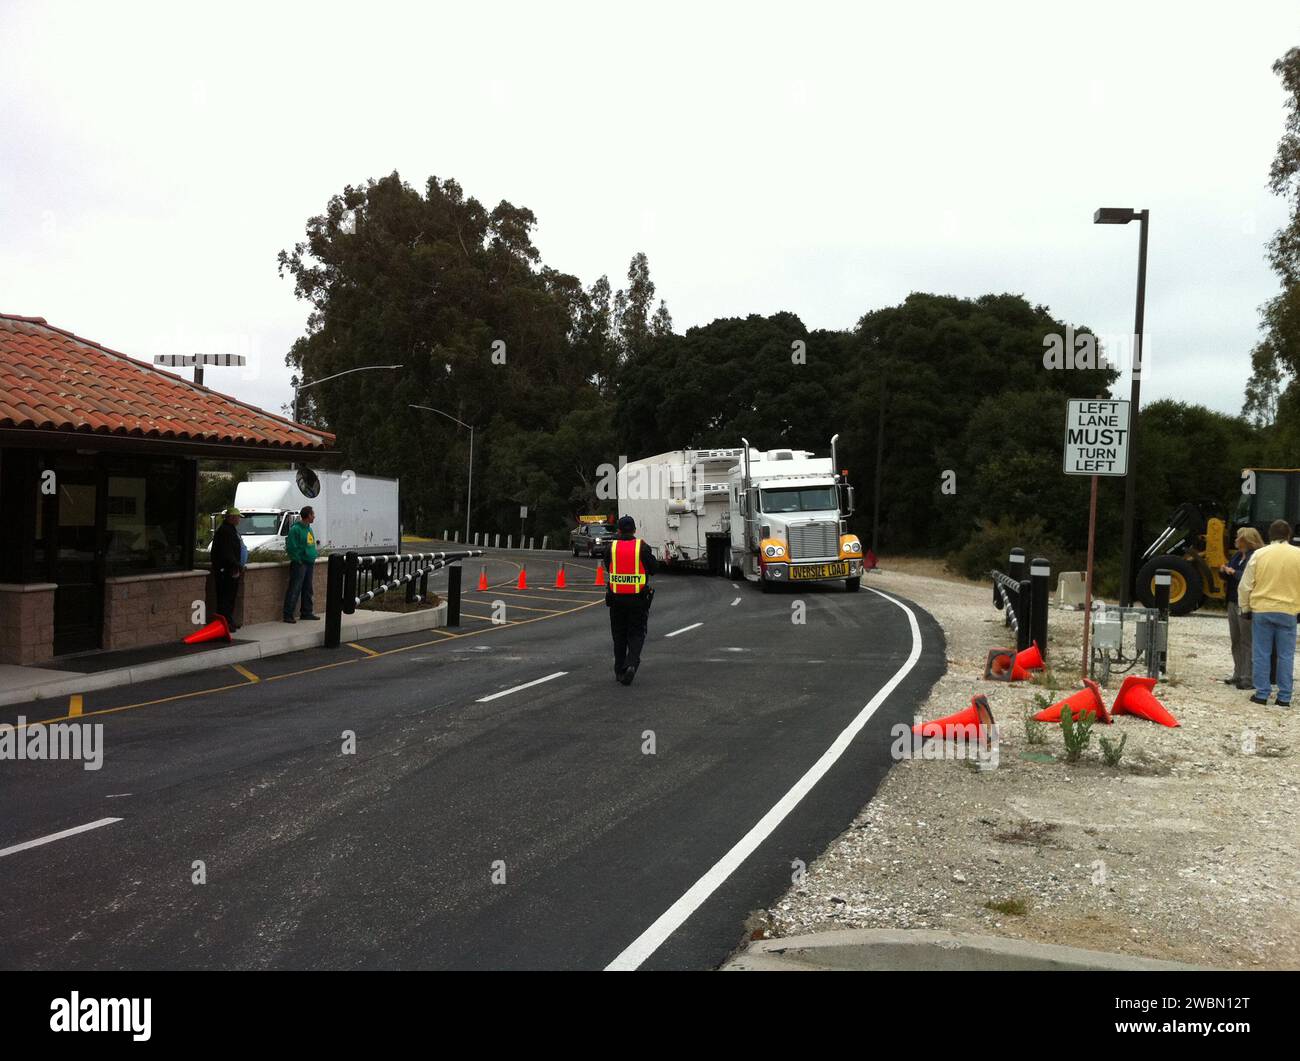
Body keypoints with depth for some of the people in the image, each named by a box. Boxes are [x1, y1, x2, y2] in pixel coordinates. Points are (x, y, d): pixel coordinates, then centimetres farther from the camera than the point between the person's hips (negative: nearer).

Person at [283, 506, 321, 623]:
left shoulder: (309, 529, 15)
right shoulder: (295, 529, -13)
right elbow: (291, 547, -17)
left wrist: (312, 559, 14)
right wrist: (298, 560, -16)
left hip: (309, 564, 9)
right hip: (299, 564, -9)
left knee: (308, 589, 14)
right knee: (294, 589, -7)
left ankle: (307, 612, 22)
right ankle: (288, 614, -4)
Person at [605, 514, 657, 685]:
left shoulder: (611, 547, -3)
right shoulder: (642, 547, -7)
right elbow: (654, 569, 0)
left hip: (616, 599, 1)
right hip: (638, 599, -1)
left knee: (619, 635, 14)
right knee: (636, 634, 7)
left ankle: (620, 670, 18)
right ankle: (632, 663, -15)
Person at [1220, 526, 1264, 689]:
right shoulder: (1237, 555, 14)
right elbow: (1227, 576, 21)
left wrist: (1234, 572, -19)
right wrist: (1224, 571, 0)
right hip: (1233, 602, 9)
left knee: (1247, 641, -5)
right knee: (1236, 640, 15)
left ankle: (1249, 679, -2)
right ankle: (1238, 674, 24)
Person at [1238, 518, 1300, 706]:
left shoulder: (1259, 554, -3)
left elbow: (1245, 585, 0)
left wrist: (1245, 608, 10)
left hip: (1261, 610, 0)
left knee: (1261, 654, 6)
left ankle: (1262, 694, 7)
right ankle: (1284, 697, 7)